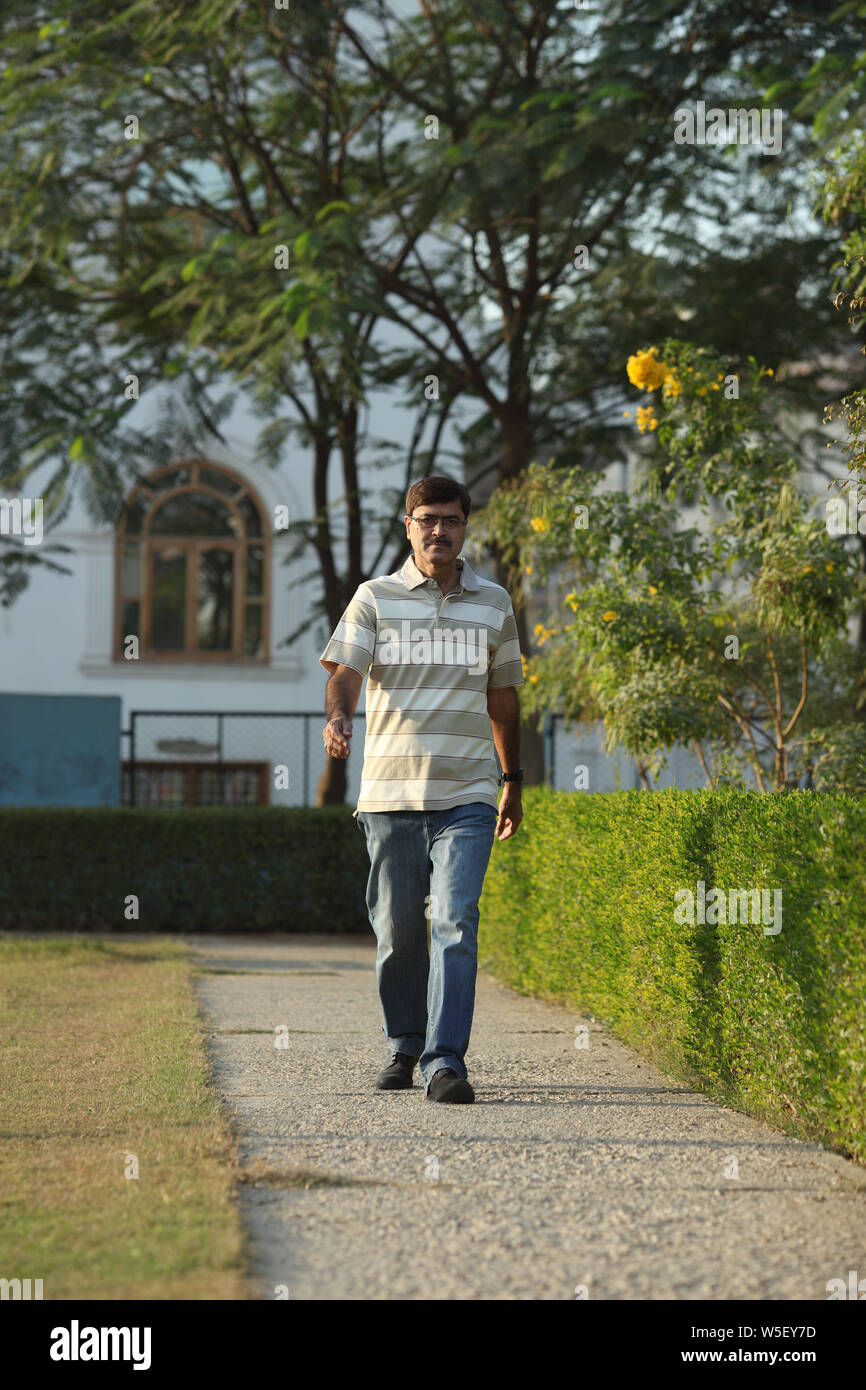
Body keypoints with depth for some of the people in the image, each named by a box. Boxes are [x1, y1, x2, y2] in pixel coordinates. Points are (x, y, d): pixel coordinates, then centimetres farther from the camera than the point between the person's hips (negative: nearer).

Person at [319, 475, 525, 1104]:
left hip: (467, 797, 0)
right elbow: (344, 673, -4)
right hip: (390, 792, 0)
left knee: (455, 924, -13)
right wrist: (337, 718, -27)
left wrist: (514, 781, 23)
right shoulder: (375, 598, 5)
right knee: (397, 929, 6)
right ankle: (405, 1046, 26)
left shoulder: (494, 604, 11)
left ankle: (446, 1060, -16)